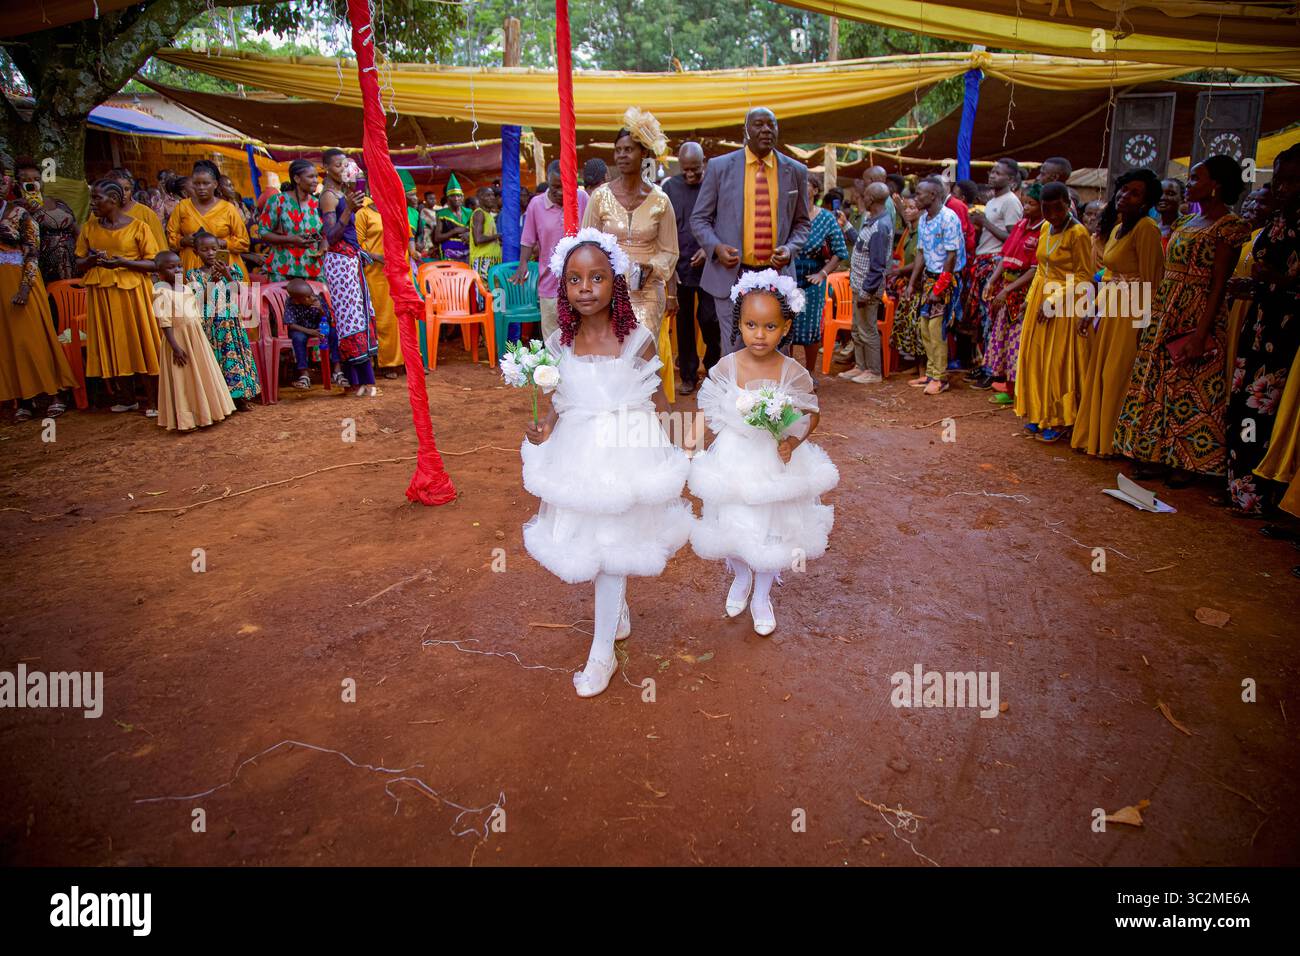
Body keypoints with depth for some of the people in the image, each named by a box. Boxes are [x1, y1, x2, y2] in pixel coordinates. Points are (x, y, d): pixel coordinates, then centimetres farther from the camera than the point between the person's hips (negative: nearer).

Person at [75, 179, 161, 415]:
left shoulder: (138, 226, -3)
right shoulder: (89, 227, 10)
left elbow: (154, 263, -6)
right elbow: (79, 264, 13)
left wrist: (123, 262, -19)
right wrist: (92, 260, -8)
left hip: (132, 291, -5)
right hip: (100, 293, 5)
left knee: (139, 342, -3)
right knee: (111, 344, 7)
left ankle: (152, 400, 5)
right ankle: (127, 398, 18)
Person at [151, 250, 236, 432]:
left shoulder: (187, 289, 9)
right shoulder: (162, 292, -12)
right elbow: (164, 321, -17)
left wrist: (205, 339, 14)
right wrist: (174, 346, -22)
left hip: (197, 337, 7)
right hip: (179, 338, -7)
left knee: (203, 375, 14)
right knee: (182, 380, 0)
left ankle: (205, 414, 26)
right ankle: (183, 420, 8)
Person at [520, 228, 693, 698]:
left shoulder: (638, 339, -11)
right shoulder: (559, 343, -3)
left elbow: (656, 399, -1)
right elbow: (560, 401, 6)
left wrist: (672, 449, 2)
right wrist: (543, 428, -13)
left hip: (626, 453, -3)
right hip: (578, 455, 4)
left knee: (610, 548, 3)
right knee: (591, 544, 17)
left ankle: (602, 654, 18)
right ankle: (619, 607, 48)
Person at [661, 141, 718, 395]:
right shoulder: (670, 188, 2)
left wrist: (710, 250, -13)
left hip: (709, 267, -2)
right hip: (680, 267, 2)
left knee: (709, 318, -1)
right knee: (684, 322, 7)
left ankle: (712, 365, 22)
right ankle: (688, 375, 18)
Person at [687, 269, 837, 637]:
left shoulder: (793, 372, -16)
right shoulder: (726, 367, -13)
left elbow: (812, 415, -3)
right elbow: (707, 410, 1)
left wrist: (792, 441, -18)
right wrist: (731, 434, -10)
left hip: (775, 466, -1)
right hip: (733, 464, 1)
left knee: (772, 532, 14)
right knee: (734, 527, 16)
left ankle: (761, 596, 41)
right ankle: (741, 578, 50)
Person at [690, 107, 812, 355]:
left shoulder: (796, 171, 7)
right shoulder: (720, 167, 2)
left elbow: (802, 222, 14)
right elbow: (699, 219, 5)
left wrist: (790, 248, -7)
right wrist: (716, 247, -13)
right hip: (731, 275, -2)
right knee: (734, 352, 2)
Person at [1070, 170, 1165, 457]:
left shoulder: (1146, 228, -12)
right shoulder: (1117, 229, 14)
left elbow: (1148, 281, -14)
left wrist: (1141, 322, -16)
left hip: (1131, 313, -9)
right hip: (1109, 310, 9)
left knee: (1118, 375, -2)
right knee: (1098, 373, 13)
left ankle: (1113, 442, 10)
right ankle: (1095, 436, 24)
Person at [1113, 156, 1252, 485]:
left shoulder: (1228, 226, -10)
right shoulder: (1186, 222, 14)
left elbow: (1218, 284, -16)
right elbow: (1169, 273, 13)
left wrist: (1200, 334, -22)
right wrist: (1153, 317, 8)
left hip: (1198, 315, -8)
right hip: (1165, 313, 8)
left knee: (1189, 388, 0)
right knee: (1157, 382, 9)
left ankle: (1185, 461, 12)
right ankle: (1156, 456, 19)